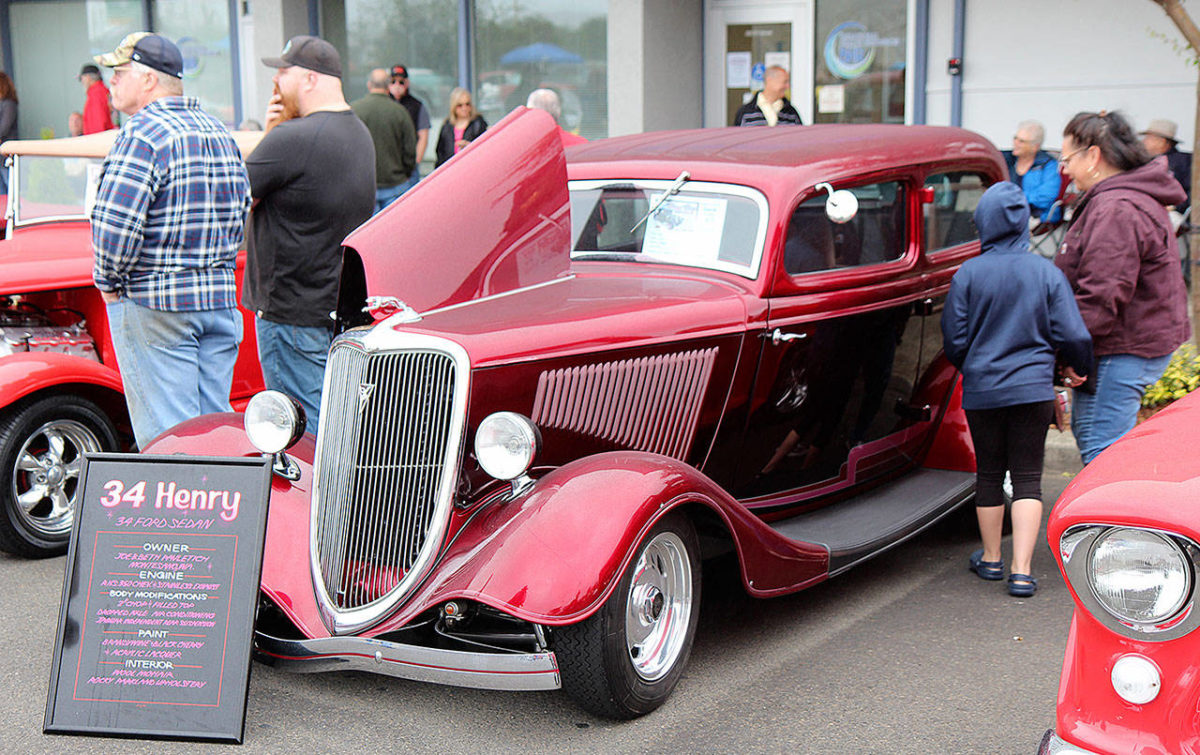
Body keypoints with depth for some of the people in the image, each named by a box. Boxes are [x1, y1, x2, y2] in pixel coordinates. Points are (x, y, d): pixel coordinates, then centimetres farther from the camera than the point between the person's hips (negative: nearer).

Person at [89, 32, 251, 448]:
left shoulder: (142, 134, -14)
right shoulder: (220, 131, 13)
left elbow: (115, 224, -21)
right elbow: (241, 208, 19)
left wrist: (109, 282, -6)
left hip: (153, 305, -8)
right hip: (220, 297, 8)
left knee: (167, 437, -3)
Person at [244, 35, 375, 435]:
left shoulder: (292, 138, -19)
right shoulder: (359, 133, 11)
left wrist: (268, 133, -2)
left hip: (292, 310, -9)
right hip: (344, 305, 9)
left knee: (305, 429, -3)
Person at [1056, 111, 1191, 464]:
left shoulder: (1117, 210, -21)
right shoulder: (1135, 198, 15)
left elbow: (1101, 295, -27)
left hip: (1122, 352, -11)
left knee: (1102, 451, -8)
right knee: (1087, 430, 22)